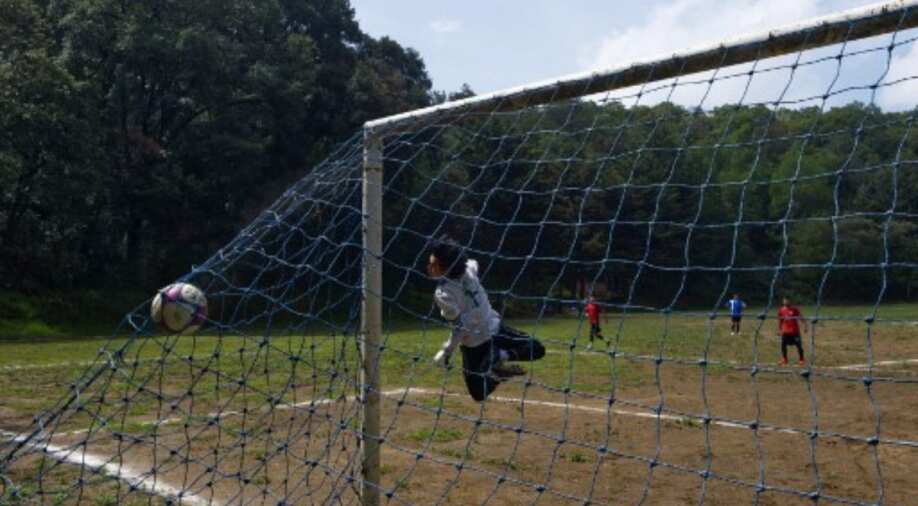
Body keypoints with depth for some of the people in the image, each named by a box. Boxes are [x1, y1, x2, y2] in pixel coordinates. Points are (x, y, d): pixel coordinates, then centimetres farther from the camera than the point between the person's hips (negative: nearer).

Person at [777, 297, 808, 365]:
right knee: (783, 345, 0)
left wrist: (805, 326, -15)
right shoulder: (781, 311, 3)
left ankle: (801, 360, 10)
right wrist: (779, 330, 16)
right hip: (785, 331, 2)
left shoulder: (794, 310, -5)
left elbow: (801, 318, -5)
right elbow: (780, 321, 14)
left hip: (795, 331, -2)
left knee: (799, 345, -2)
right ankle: (784, 360, 15)